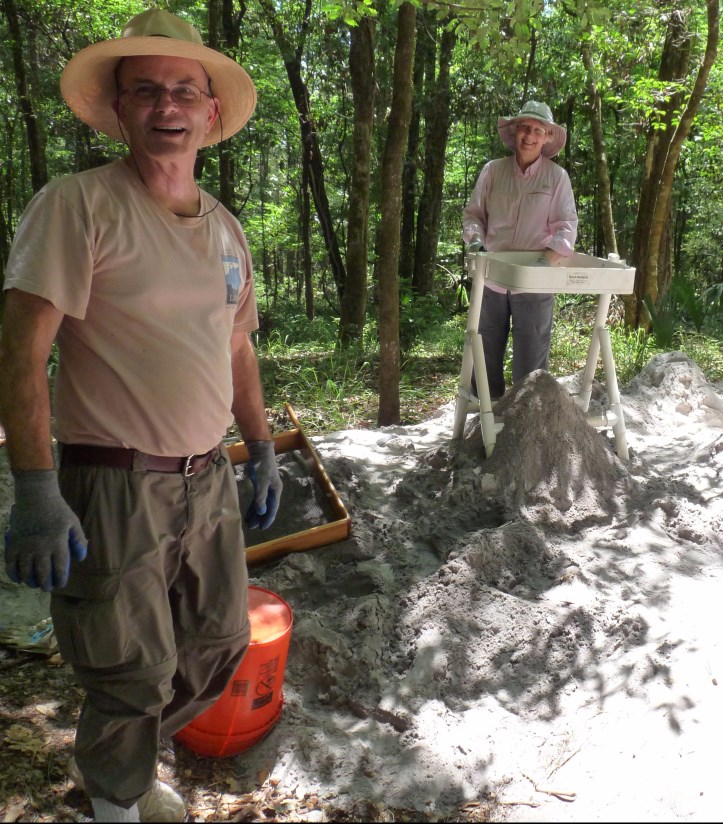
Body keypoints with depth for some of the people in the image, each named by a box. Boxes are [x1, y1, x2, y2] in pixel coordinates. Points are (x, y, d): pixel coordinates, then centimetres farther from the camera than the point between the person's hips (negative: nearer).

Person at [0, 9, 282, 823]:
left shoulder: (225, 227, 11)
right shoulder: (78, 203, -10)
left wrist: (262, 452, 19)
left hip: (207, 480, 7)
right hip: (115, 486, -7)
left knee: (220, 646, 18)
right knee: (134, 673, 7)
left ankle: (113, 755, 45)